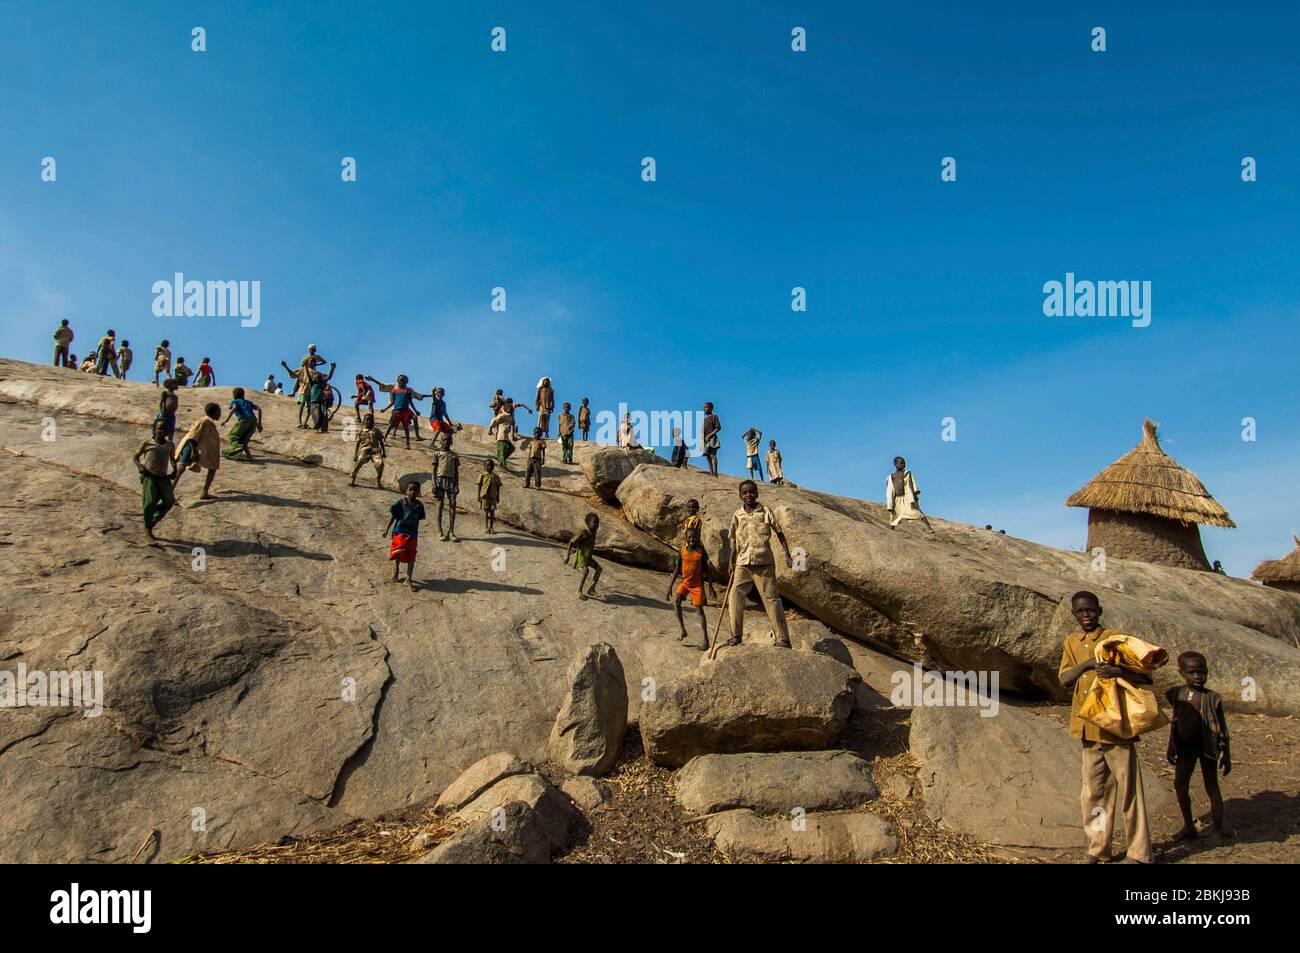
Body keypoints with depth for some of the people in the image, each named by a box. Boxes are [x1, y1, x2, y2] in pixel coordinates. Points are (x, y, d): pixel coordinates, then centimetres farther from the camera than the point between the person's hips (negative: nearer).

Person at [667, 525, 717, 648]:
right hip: (685, 583, 2)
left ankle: (706, 639, -2)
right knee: (676, 601, -21)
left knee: (699, 609, -5)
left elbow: (705, 570, 3)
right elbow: (677, 570, 3)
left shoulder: (701, 552, -4)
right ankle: (683, 631, -12)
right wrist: (670, 586, -1)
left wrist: (710, 587, 2)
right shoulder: (681, 552, -1)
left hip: (697, 584, -2)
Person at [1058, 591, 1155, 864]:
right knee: (1094, 789, 12)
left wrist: (1119, 672, -26)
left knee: (1128, 787, 1)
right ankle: (1098, 847, 23)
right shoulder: (1071, 643, 9)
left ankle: (1139, 852, 11)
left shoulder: (1115, 639, -5)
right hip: (1088, 727, 5)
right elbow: (1064, 680, -3)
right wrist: (1085, 665, -20)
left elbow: (1145, 676, -7)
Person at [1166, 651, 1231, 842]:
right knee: (1180, 785, 8)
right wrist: (1171, 747, 15)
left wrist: (1226, 755, -4)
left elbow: (1222, 728, -5)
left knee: (1211, 787, 5)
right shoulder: (1177, 694, 0)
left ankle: (1217, 829, 17)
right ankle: (1189, 826, 22)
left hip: (1206, 747, -5)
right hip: (1185, 747, 5)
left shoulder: (1211, 698, -11)